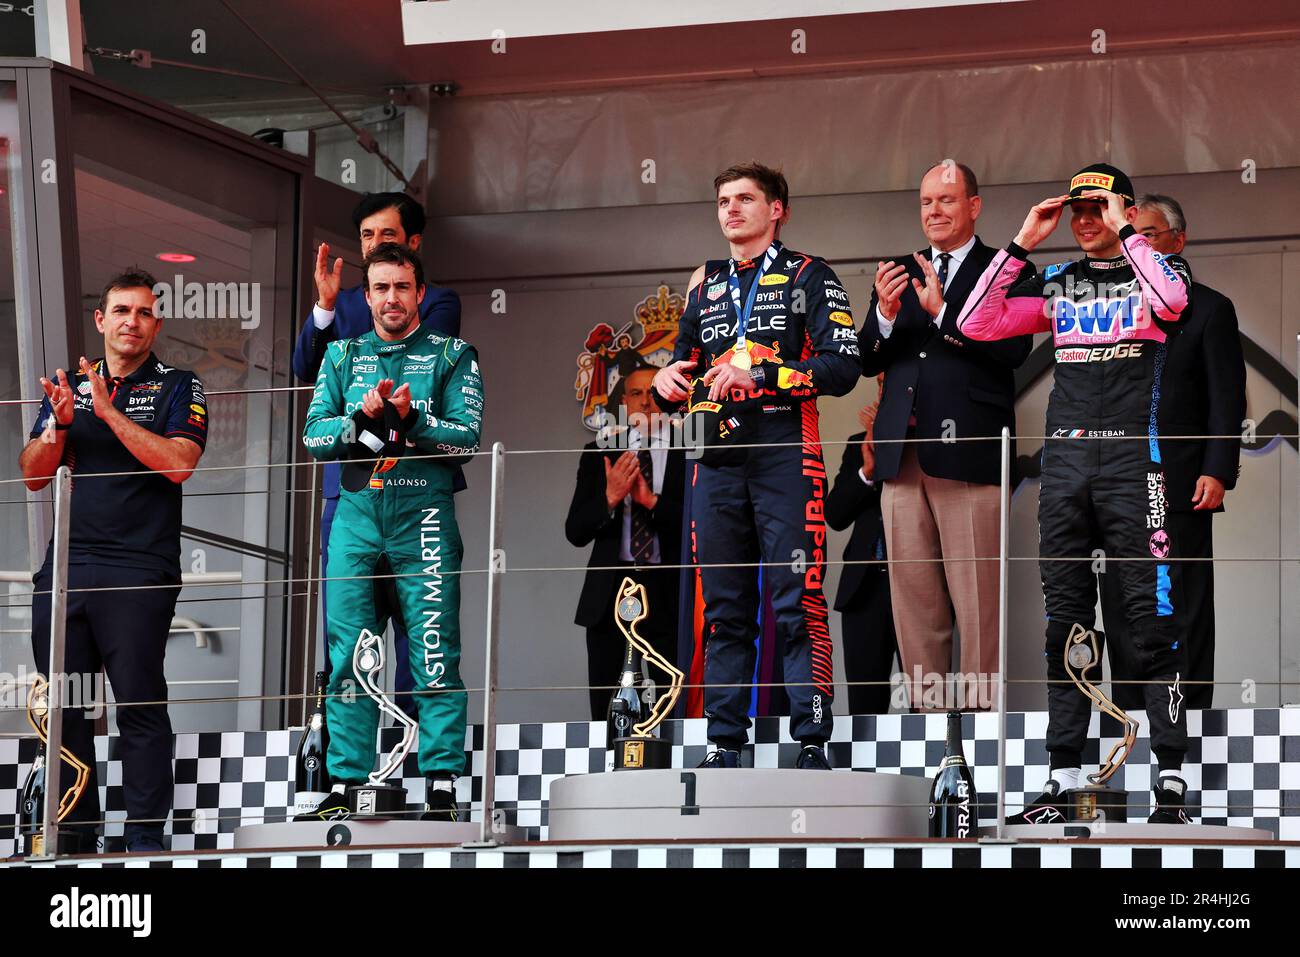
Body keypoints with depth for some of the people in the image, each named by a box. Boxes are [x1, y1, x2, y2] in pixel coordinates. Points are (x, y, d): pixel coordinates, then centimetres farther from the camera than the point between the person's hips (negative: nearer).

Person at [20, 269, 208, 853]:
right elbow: (34, 474, 11)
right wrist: (59, 425, -7)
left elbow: (179, 463, -11)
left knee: (140, 704, -6)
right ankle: (76, 831, 12)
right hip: (65, 565, 4)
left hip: (139, 572, -4)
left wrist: (111, 412, -14)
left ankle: (146, 834, -2)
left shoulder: (177, 388, 6)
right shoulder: (67, 385, 17)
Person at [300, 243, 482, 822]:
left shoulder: (452, 357, 9)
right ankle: (345, 786, 3)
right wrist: (362, 416, -9)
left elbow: (466, 439, -1)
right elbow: (315, 437, 9)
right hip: (356, 515, 3)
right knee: (347, 656, 0)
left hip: (424, 515, -3)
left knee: (434, 657, -8)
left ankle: (441, 789, -7)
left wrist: (410, 417, -15)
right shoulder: (343, 356, 17)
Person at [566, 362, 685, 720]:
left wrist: (653, 501, -17)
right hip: (610, 593, 2)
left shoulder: (689, 453, 3)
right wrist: (610, 497, -12)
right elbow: (575, 532, 5)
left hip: (669, 595, -2)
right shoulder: (599, 454, 10)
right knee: (606, 710, 1)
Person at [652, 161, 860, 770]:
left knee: (797, 605, -9)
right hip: (719, 462, 5)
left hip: (785, 457, -5)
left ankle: (812, 743, -9)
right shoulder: (705, 285, 21)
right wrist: (669, 381, 3)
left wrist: (761, 376, -17)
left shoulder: (808, 278, 4)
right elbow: (686, 364, 27)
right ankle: (724, 744, 8)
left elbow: (843, 365, -7)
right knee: (723, 608, 5)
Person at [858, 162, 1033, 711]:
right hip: (902, 454, 5)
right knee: (912, 595, 4)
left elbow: (1014, 350, -10)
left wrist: (942, 311, -17)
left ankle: (981, 708, -6)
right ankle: (924, 709, 8)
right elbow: (867, 362, 13)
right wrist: (885, 314, -6)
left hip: (966, 452, -5)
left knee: (976, 598, -7)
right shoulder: (902, 273, 19)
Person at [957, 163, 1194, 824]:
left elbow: (1172, 300, -20)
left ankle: (1172, 779, -6)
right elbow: (975, 325, 7)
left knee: (1152, 616, -8)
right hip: (1063, 463, 5)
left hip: (1131, 459, -5)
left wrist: (1123, 233, -11)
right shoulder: (1057, 283, 16)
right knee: (1064, 621, 5)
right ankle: (1061, 781, 8)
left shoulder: (1155, 268, 5)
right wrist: (1022, 244, 4)